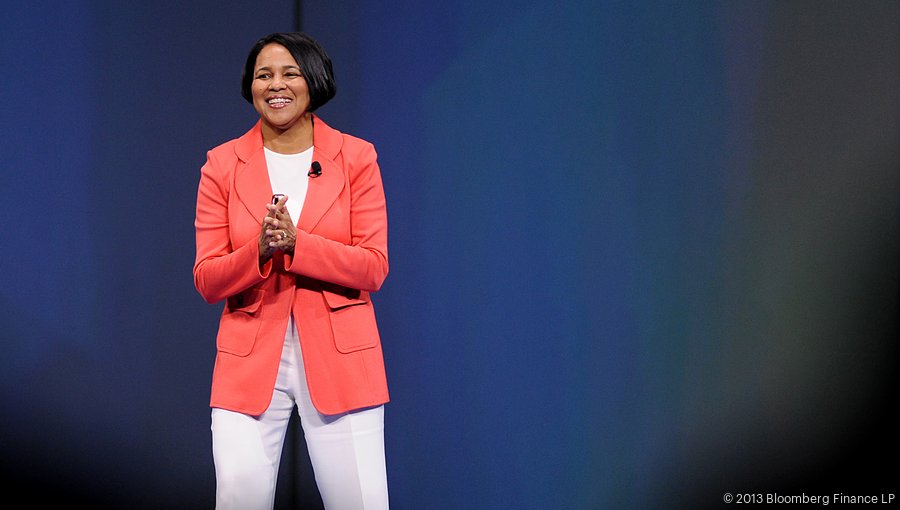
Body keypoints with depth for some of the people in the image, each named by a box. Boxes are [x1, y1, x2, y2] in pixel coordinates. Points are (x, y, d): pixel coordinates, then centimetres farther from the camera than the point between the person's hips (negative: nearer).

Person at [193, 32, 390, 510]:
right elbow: (207, 281, 2)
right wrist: (259, 250, -18)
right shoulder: (223, 165, 4)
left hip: (340, 358, 0)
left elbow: (373, 269, -3)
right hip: (249, 358, 0)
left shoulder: (356, 158, 3)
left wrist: (297, 243, -17)